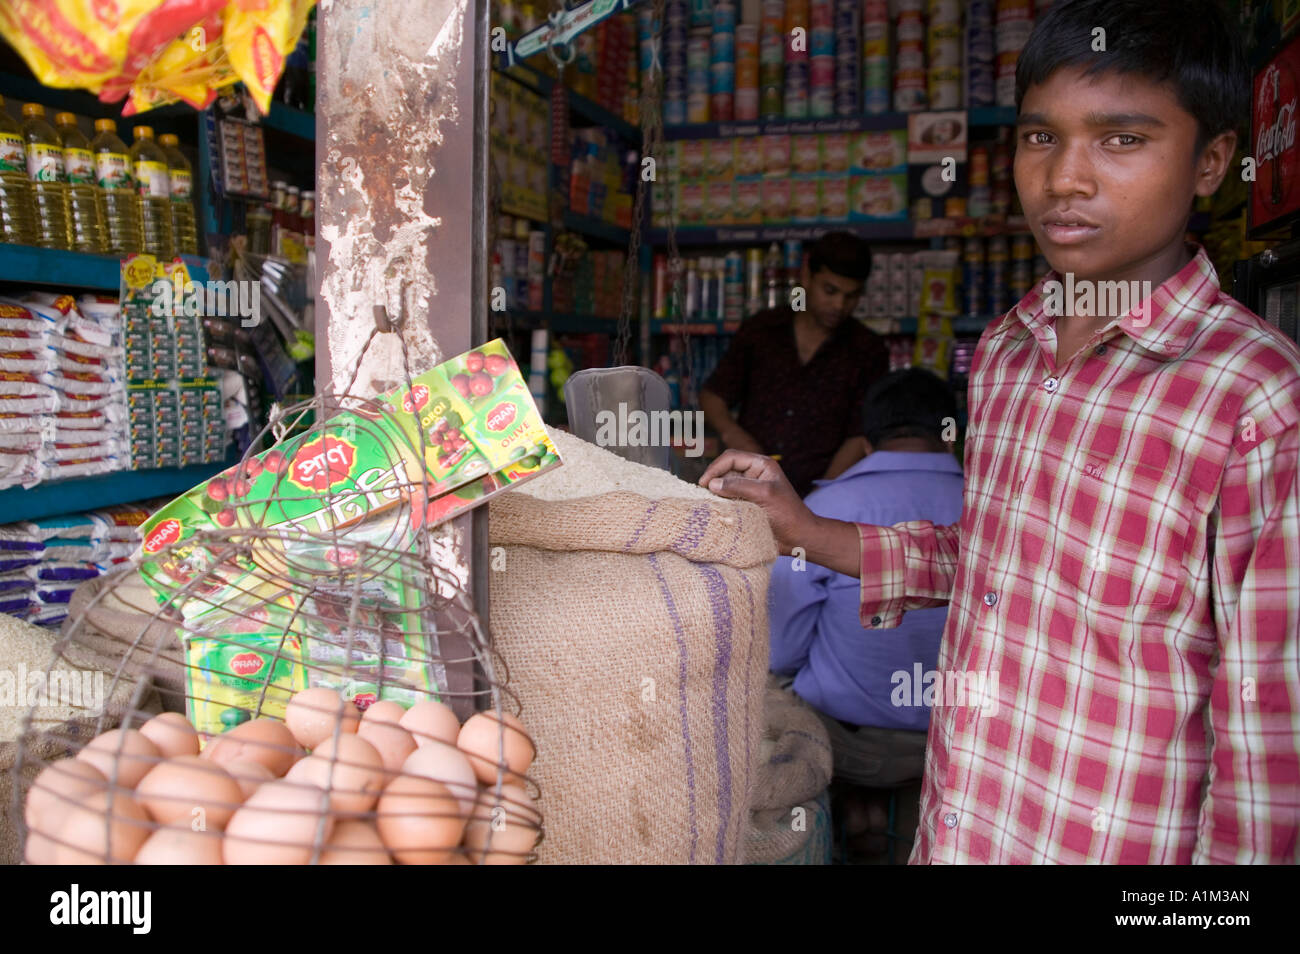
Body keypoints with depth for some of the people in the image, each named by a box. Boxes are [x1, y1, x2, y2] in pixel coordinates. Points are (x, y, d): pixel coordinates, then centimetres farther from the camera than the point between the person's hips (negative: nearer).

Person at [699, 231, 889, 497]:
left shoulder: (868, 352, 6)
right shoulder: (760, 330, 10)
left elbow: (861, 438, 2)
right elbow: (711, 395, 18)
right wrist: (732, 433, -4)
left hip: (815, 496, -1)